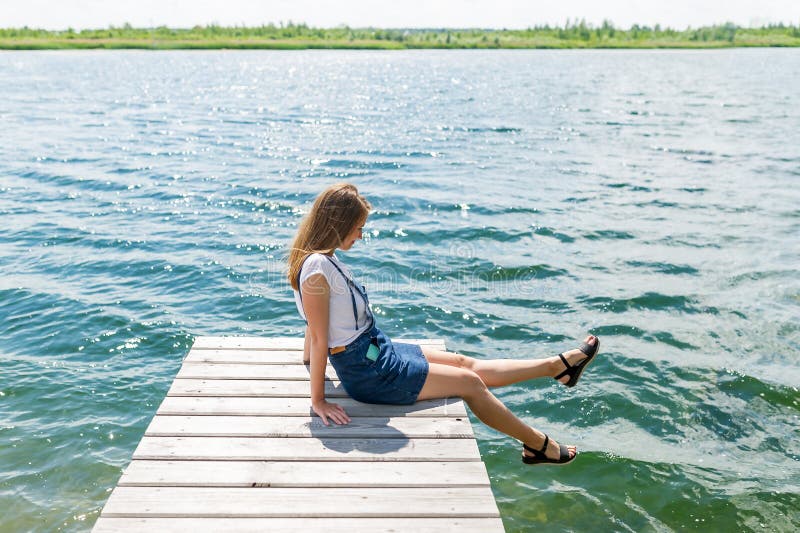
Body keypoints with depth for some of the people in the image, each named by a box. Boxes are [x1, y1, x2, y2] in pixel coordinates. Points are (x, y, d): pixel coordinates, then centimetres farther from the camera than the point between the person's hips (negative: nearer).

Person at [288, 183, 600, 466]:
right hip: (371, 375, -9)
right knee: (470, 382, 3)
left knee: (464, 363, 15)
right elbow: (319, 339, -25)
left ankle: (558, 365, 28)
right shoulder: (316, 268, -27)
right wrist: (318, 400, -20)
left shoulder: (322, 260, 3)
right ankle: (539, 446, 24)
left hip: (379, 351, 9)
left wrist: (311, 359, 25)